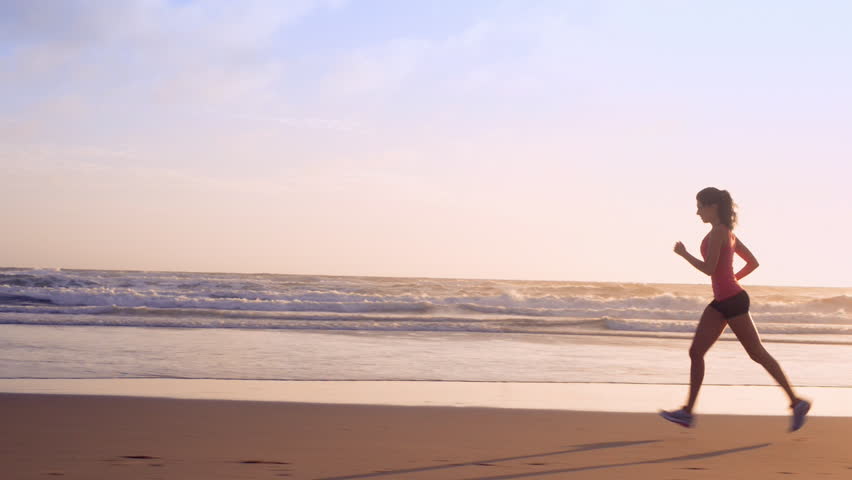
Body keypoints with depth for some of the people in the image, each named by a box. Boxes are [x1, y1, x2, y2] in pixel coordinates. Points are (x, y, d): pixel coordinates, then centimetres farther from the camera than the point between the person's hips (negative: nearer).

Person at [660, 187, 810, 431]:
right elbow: (753, 262, 19)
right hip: (721, 302, 10)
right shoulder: (728, 233, 15)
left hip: (732, 301, -10)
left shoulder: (717, 232, -13)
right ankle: (688, 411, 3)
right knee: (695, 352, 4)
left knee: (758, 354, -3)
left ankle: (796, 402, 5)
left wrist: (684, 254, -7)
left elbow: (709, 268, -19)